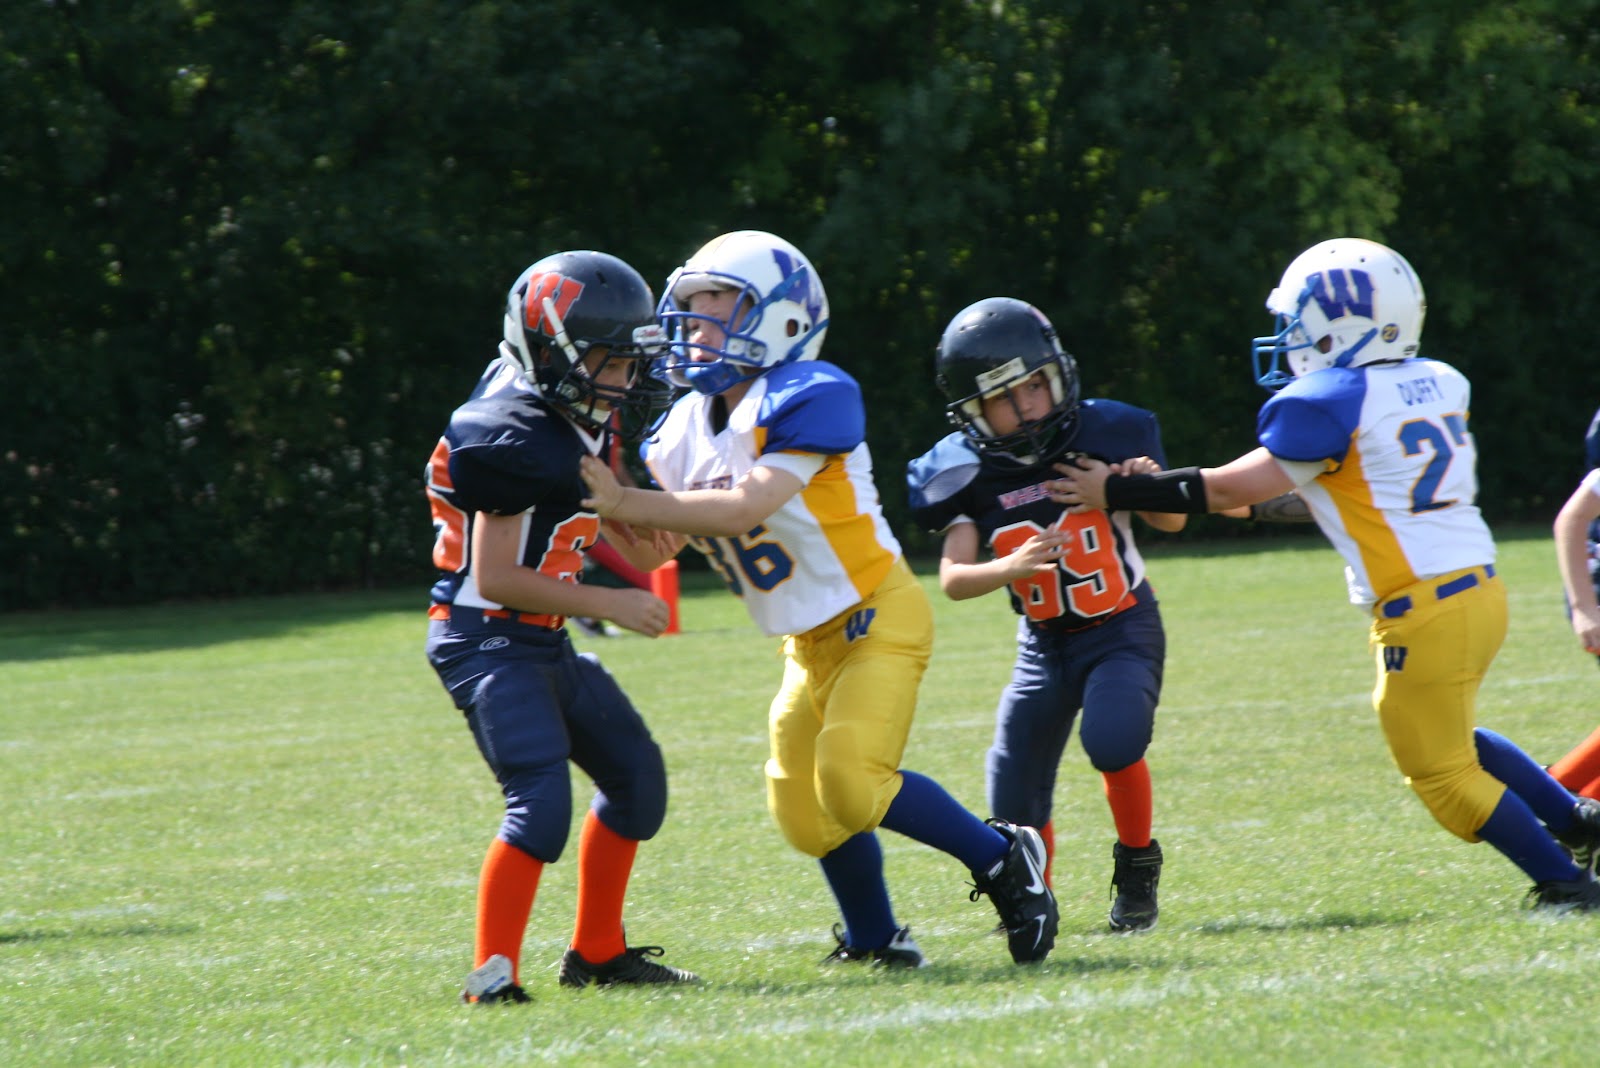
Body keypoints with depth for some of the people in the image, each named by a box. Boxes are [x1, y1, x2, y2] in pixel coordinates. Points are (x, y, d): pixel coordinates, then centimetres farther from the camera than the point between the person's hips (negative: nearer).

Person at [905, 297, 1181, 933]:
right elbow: (952, 579, -17)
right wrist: (1012, 567, -36)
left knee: (1111, 739, -30)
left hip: (1124, 629, -2)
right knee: (1017, 803, 0)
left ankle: (1138, 865, -4)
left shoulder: (1103, 434, -12)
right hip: (1043, 643, 2)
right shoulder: (968, 475, -10)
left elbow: (1171, 523, 3)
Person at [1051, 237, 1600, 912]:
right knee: (1451, 740, 28)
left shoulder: (1328, 402, -13)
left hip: (1424, 610, -8)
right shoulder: (1439, 384, 9)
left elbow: (1233, 489, -5)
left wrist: (1120, 494, 4)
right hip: (1478, 587, 8)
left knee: (1441, 772, 6)